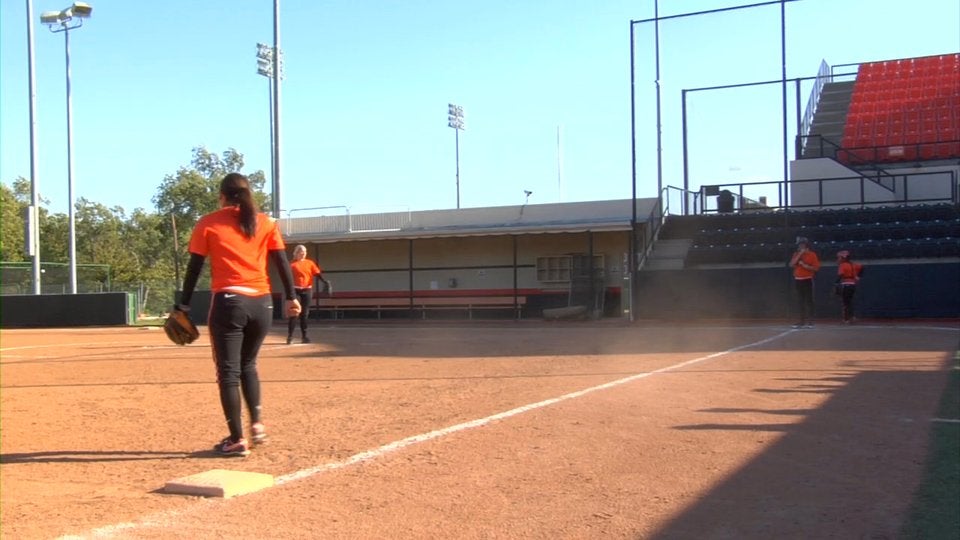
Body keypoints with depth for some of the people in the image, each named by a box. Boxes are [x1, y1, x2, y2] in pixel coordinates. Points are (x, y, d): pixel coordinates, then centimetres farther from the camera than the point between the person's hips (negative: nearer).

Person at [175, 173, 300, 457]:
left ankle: (237, 440, 1)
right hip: (262, 303, 4)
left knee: (228, 371, 3)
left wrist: (183, 306, 6)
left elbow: (194, 268, 2)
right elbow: (282, 262, 4)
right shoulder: (265, 223, 9)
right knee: (248, 365, 23)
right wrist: (290, 297, 7)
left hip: (229, 303, -3)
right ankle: (256, 425, 19)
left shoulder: (208, 223, 3)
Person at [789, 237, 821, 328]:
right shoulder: (796, 254, 12)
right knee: (800, 301, 7)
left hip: (808, 280, -5)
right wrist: (799, 254, -8)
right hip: (798, 280, 5)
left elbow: (816, 268, -8)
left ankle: (810, 321, -6)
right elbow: (791, 265, -4)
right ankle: (802, 321, 12)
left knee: (809, 300, -8)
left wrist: (804, 265, -17)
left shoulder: (812, 254, -3)